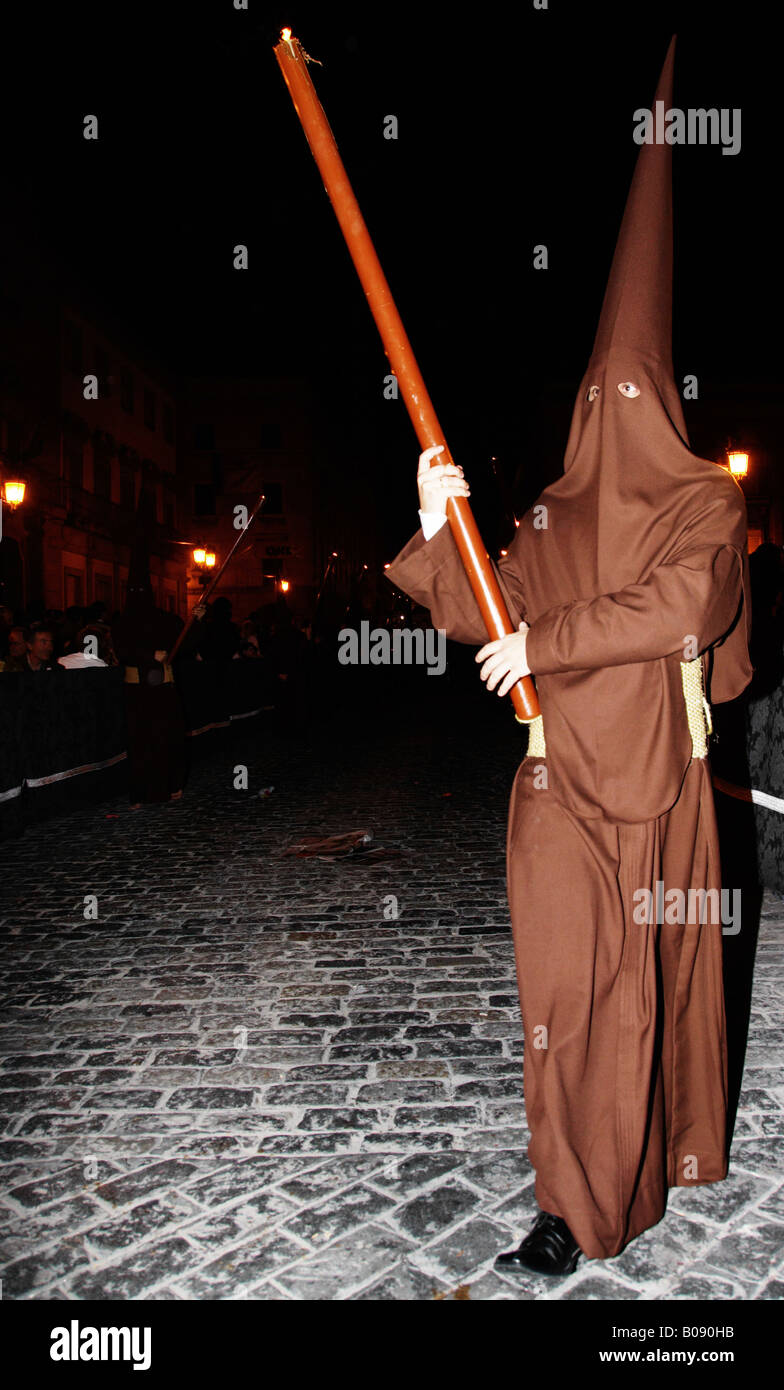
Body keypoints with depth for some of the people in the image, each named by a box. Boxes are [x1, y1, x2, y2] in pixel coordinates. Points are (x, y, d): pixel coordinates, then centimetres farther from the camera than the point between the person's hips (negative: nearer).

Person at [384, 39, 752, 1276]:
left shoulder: (708, 506, 0)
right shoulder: (552, 517, 11)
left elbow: (678, 602, -17)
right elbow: (486, 617, 8)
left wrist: (545, 643, -17)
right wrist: (440, 524, -6)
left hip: (654, 776, -2)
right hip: (561, 779, 2)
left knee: (657, 971, 9)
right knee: (566, 976, 0)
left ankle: (664, 1147, 32)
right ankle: (578, 1204, 13)